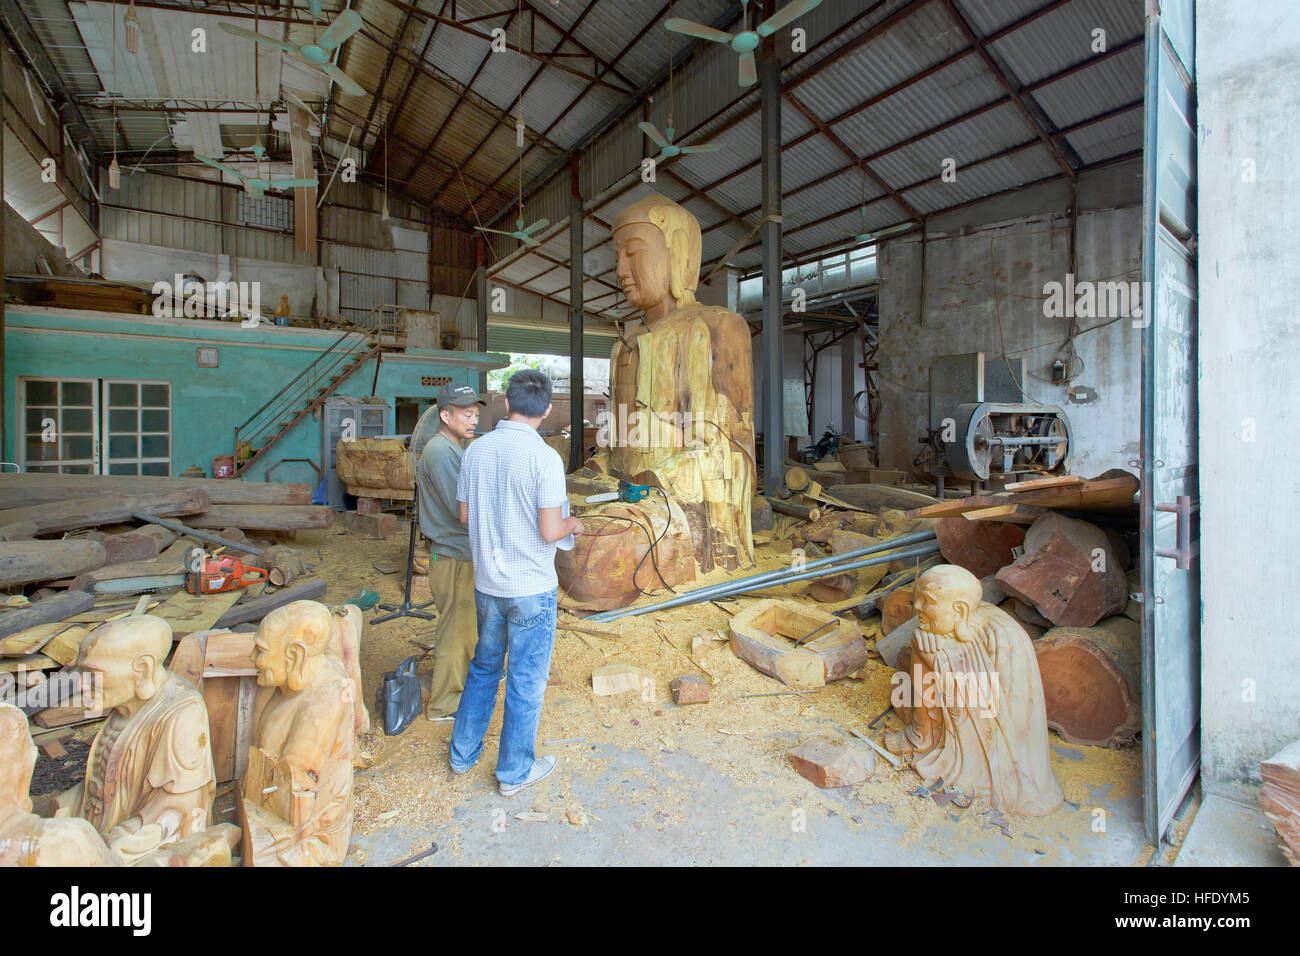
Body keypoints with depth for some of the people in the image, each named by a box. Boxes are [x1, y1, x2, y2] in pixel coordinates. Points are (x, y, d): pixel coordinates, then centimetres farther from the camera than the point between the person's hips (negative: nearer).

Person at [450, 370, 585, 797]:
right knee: (526, 679, 11)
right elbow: (550, 531, -20)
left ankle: (463, 753, 39)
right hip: (531, 588, -6)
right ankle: (515, 771, 27)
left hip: (487, 582, 6)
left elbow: (464, 513, 7)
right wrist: (572, 525, 0)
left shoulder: (477, 449, -2)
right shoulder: (544, 457, -19)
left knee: (484, 666, 24)